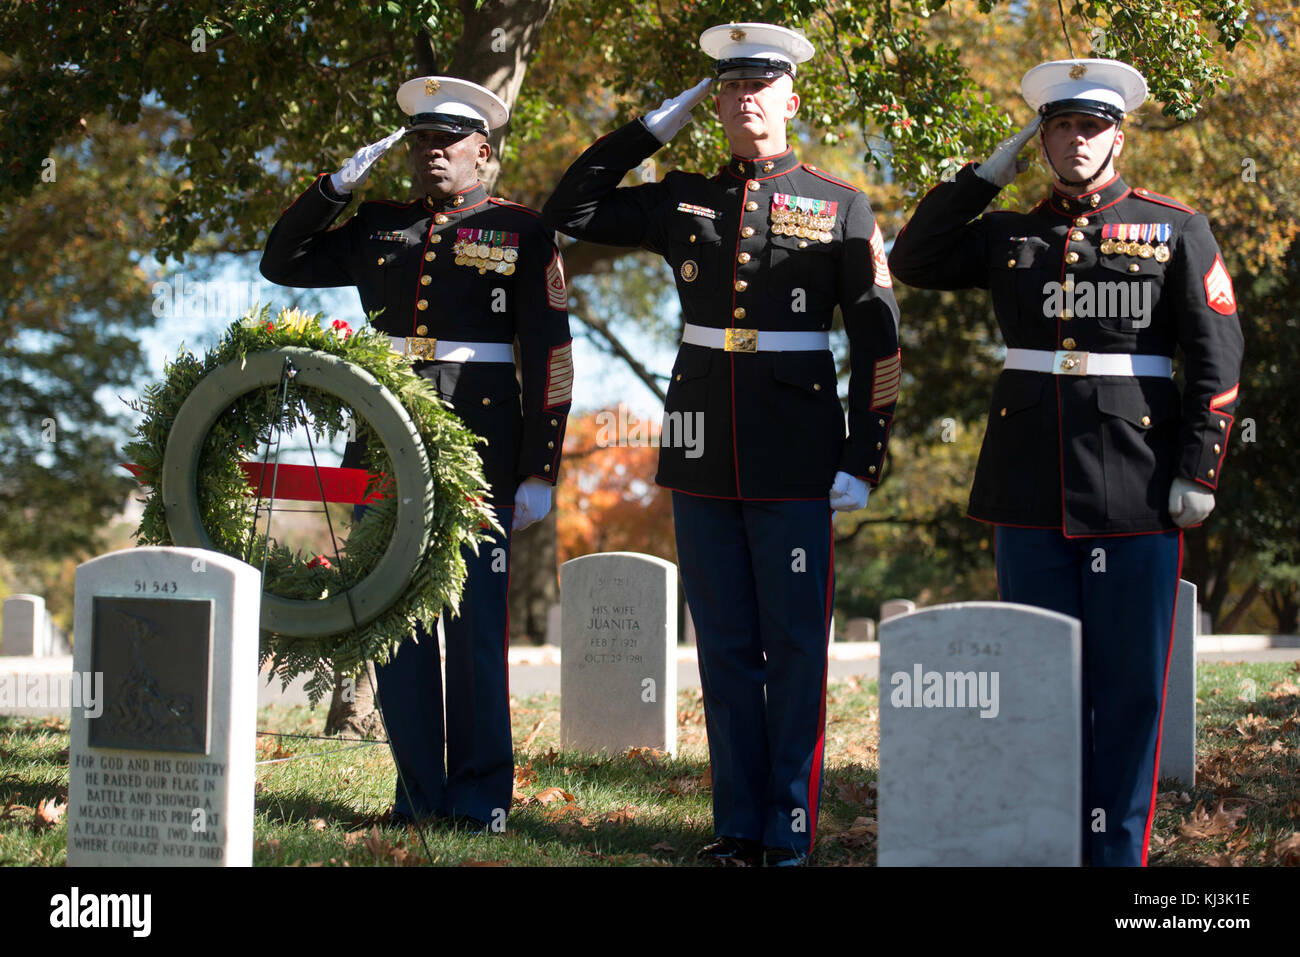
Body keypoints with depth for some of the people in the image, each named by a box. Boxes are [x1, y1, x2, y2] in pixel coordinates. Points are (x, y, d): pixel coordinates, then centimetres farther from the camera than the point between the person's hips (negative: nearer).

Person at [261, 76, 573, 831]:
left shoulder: (521, 232, 2)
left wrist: (539, 470, -8)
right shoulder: (377, 227, 14)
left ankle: (480, 799, 8)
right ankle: (419, 795, 15)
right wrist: (340, 183, 7)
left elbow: (550, 353, -1)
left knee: (476, 625, -1)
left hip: (479, 449, -4)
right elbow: (283, 261, 19)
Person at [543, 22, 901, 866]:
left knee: (795, 648, 1)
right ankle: (738, 827, 15)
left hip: (796, 460, -3)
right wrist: (655, 126, 7)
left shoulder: (842, 208, 1)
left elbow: (878, 344, 0)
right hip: (703, 452, 3)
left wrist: (863, 462, -6)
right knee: (724, 647, 8)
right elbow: (568, 212, 11)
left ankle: (790, 834, 9)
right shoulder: (683, 202, 10)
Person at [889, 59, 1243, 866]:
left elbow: (1217, 359, -1)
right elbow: (913, 262, 11)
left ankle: (1118, 846, 11)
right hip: (1033, 493, 3)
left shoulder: (1177, 230, 3)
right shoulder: (1012, 237, 13)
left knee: (1129, 678, 2)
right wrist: (987, 175, 7)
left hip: (1135, 490, -3)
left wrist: (1199, 470, -8)